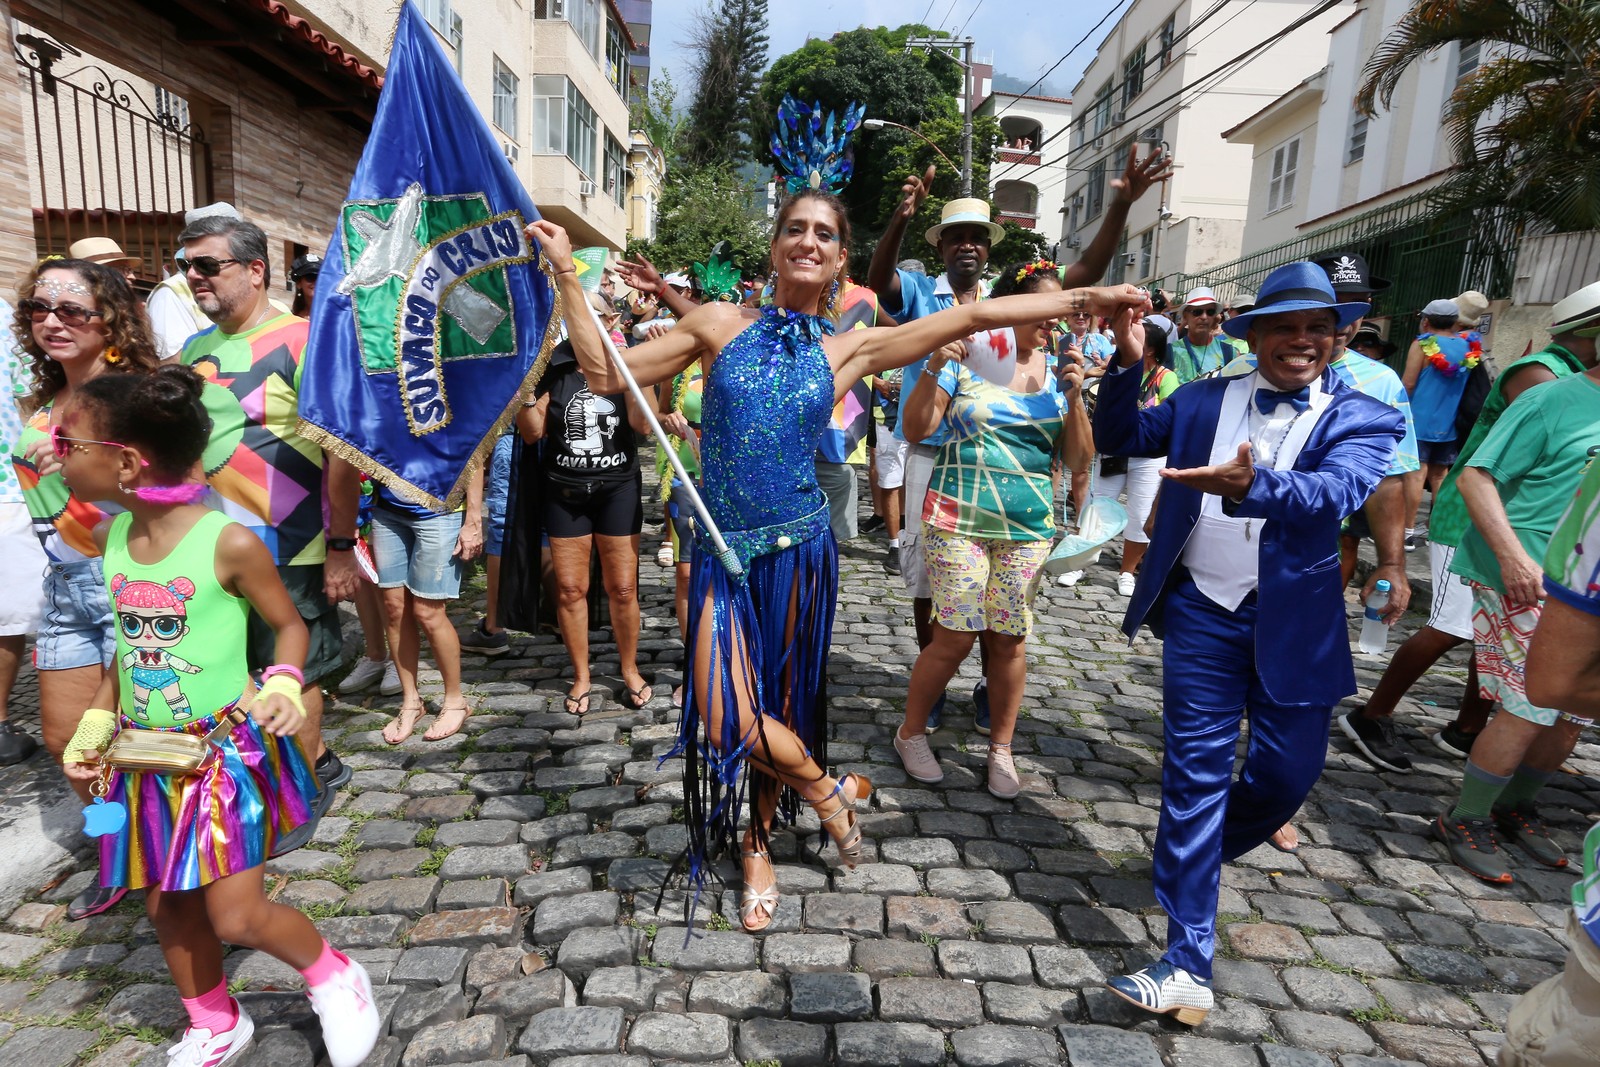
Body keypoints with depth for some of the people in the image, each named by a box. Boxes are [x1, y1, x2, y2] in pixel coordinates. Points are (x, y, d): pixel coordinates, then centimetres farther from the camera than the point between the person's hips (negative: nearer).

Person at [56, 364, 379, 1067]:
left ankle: (334, 977, 23)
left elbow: (289, 625, -6)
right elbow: (130, 643, 13)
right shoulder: (111, 538, 1)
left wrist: (283, 686, -23)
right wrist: (95, 724, 10)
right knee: (168, 908, 17)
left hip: (227, 753, -6)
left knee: (238, 918, -5)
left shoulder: (228, 543, -19)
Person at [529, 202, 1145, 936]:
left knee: (781, 705, 10)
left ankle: (757, 848, 36)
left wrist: (1085, 297, 2)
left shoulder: (849, 349, 4)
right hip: (723, 552, 0)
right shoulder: (720, 325, 1)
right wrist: (567, 273, -2)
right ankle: (829, 792, 21)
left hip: (797, 549, 1)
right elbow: (605, 372, 1)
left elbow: (970, 316, 2)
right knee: (728, 720, -9)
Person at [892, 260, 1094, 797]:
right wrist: (933, 366, -19)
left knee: (1010, 638, 8)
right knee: (955, 637, -3)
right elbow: (915, 429, -6)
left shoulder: (1058, 371, 8)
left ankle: (1001, 748, 26)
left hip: (1029, 526, 4)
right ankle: (911, 732, 21)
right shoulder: (966, 357, -2)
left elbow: (1079, 459, 5)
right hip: (959, 519, -3)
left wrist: (1073, 398, -10)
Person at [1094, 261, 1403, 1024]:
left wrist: (1250, 485, -44)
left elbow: (1337, 490, -23)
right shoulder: (1204, 400, 5)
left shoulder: (1364, 419, -3)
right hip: (1203, 614, 0)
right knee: (1197, 773, 0)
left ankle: (1199, 855, 43)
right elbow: (1118, 438, 5)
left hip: (1296, 623, 0)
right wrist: (1128, 364, -12)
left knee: (1289, 771, 11)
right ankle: (1189, 960, 7)